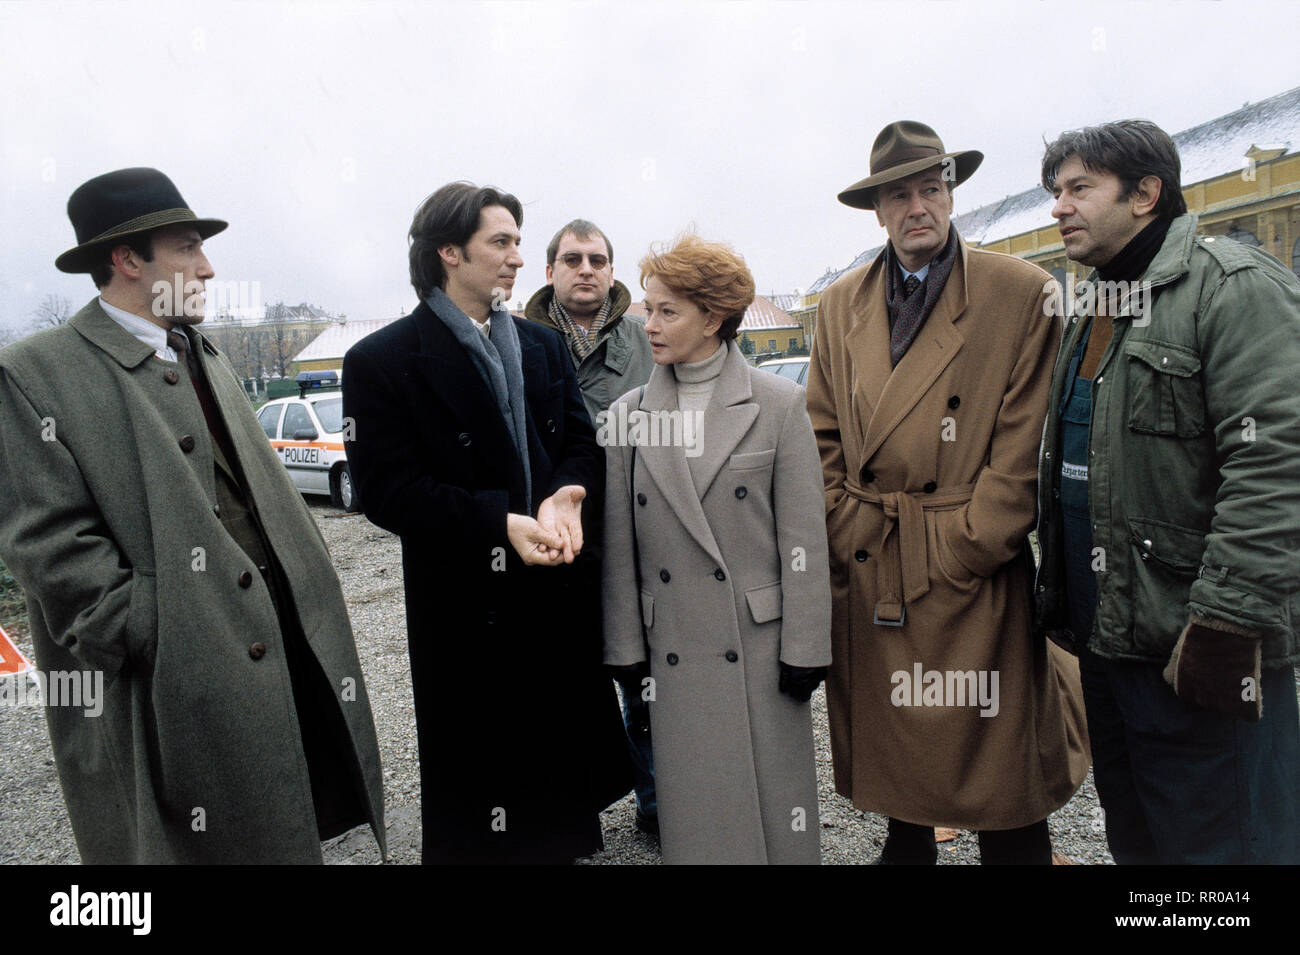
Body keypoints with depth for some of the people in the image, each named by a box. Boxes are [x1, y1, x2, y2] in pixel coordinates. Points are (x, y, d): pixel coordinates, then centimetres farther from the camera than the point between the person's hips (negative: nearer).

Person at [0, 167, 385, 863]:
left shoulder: (206, 359, 16)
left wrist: (309, 594, 10)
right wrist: (150, 639, -17)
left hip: (282, 650, 7)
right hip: (169, 685, -6)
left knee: (285, 835, 17)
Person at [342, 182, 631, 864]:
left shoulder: (543, 346, 10)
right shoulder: (381, 361, -7)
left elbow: (581, 443, 7)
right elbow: (387, 489, -14)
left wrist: (565, 497, -16)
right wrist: (500, 525, -24)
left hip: (562, 596, 5)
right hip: (468, 609, -5)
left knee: (562, 782, 19)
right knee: (478, 806, 10)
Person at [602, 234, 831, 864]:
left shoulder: (779, 404, -3)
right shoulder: (628, 415, 4)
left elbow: (802, 536, -4)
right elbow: (619, 545, 5)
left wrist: (805, 647, -6)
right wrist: (625, 645, 3)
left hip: (760, 640, -2)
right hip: (674, 650, 2)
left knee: (773, 800, 9)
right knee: (692, 809, 12)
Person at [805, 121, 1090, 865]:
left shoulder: (1022, 293, -2)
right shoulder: (841, 305, 10)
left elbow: (1024, 446, -6)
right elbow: (822, 436, 10)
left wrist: (964, 549, -11)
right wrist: (848, 534, -1)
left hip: (977, 574, -3)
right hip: (866, 575, 4)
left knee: (997, 762, 6)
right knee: (891, 751, 17)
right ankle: (906, 846, 39)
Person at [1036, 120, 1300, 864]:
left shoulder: (1236, 287, -11)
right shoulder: (1091, 310, 16)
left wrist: (1228, 621, -24)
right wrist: (1058, 598, 17)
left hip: (1193, 649, -8)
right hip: (1106, 636, 8)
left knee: (1216, 841, 3)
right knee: (1134, 838, 21)